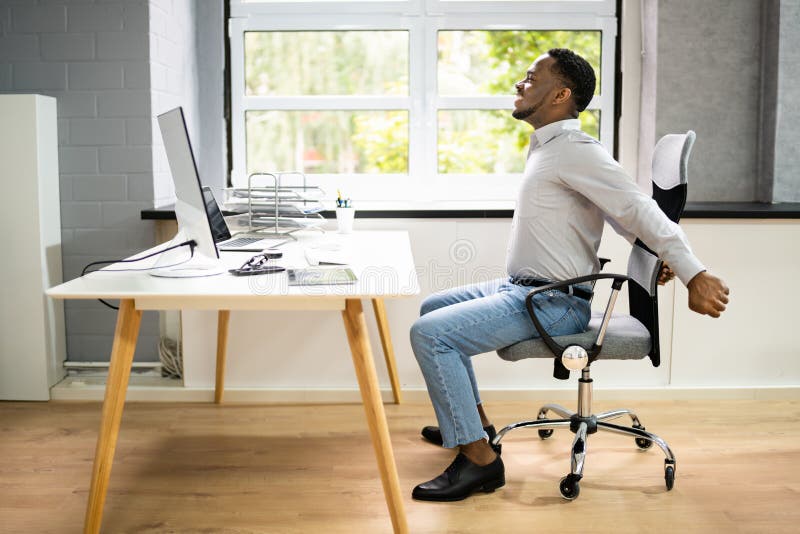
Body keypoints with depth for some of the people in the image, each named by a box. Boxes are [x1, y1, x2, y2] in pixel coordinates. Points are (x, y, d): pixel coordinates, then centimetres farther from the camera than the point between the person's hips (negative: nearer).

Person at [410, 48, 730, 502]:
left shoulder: (574, 150, -18)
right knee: (433, 308, 22)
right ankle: (474, 421, 27)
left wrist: (693, 273, -30)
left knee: (430, 333, -21)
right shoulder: (548, 147, 14)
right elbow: (620, 209, 18)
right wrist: (654, 254, 8)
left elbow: (638, 209, -25)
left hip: (553, 304, -11)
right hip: (521, 289, 11)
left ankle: (479, 459, -14)